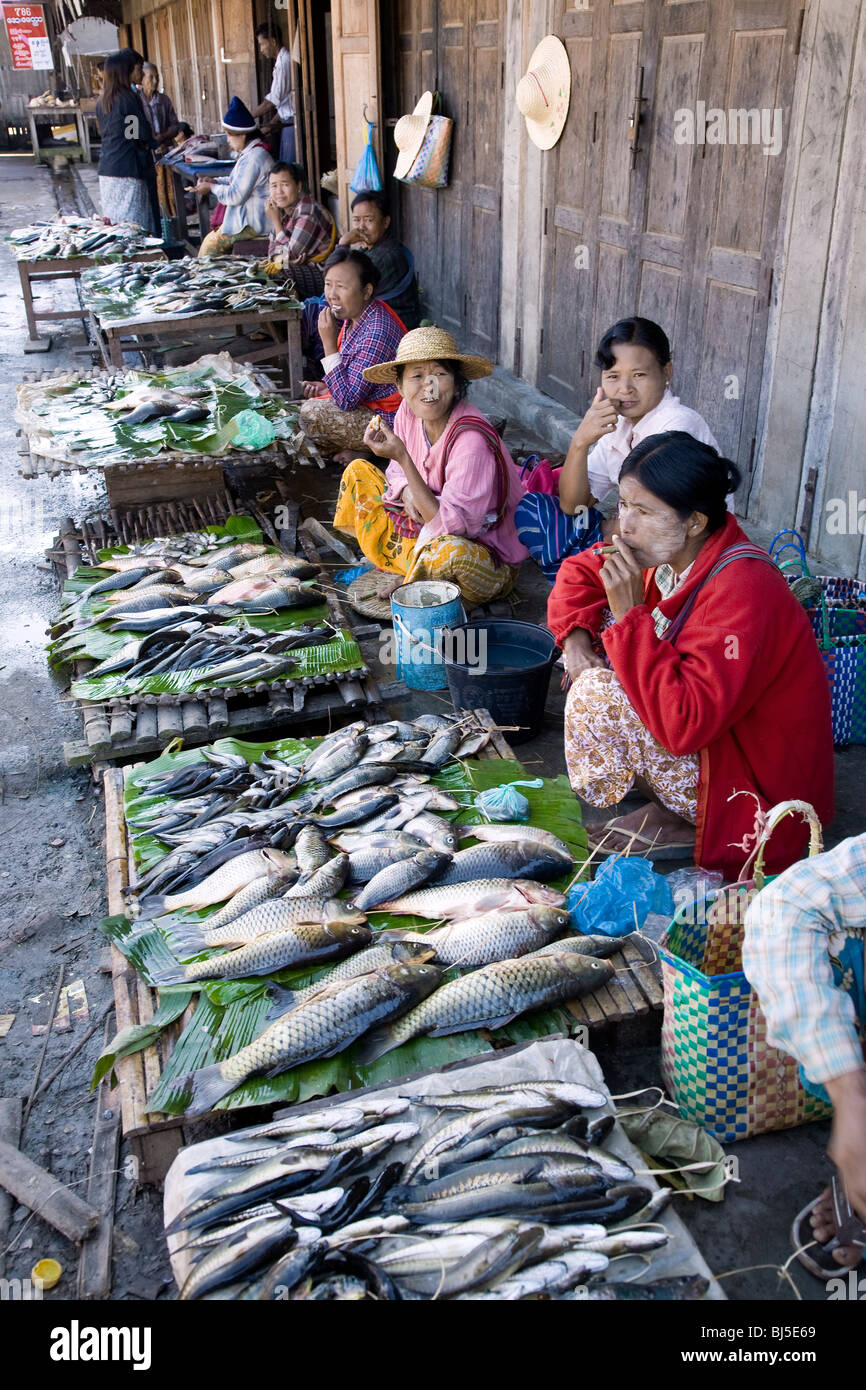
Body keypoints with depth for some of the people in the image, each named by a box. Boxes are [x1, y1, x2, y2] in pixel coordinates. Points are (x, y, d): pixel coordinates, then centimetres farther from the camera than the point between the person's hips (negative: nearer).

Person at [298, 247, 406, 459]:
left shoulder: (377, 332, -28)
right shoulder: (353, 316, 2)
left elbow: (347, 401, -27)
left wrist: (329, 343, -26)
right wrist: (326, 386, 0)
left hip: (389, 421, -10)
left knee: (311, 413, -20)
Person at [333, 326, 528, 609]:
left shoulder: (471, 440, -28)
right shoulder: (408, 412, -8)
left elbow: (451, 524, -31)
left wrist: (402, 457, -35)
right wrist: (408, 491, -16)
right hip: (422, 529, 7)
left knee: (448, 550, -43)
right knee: (358, 471, 6)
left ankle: (409, 581, -5)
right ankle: (407, 573, 1)